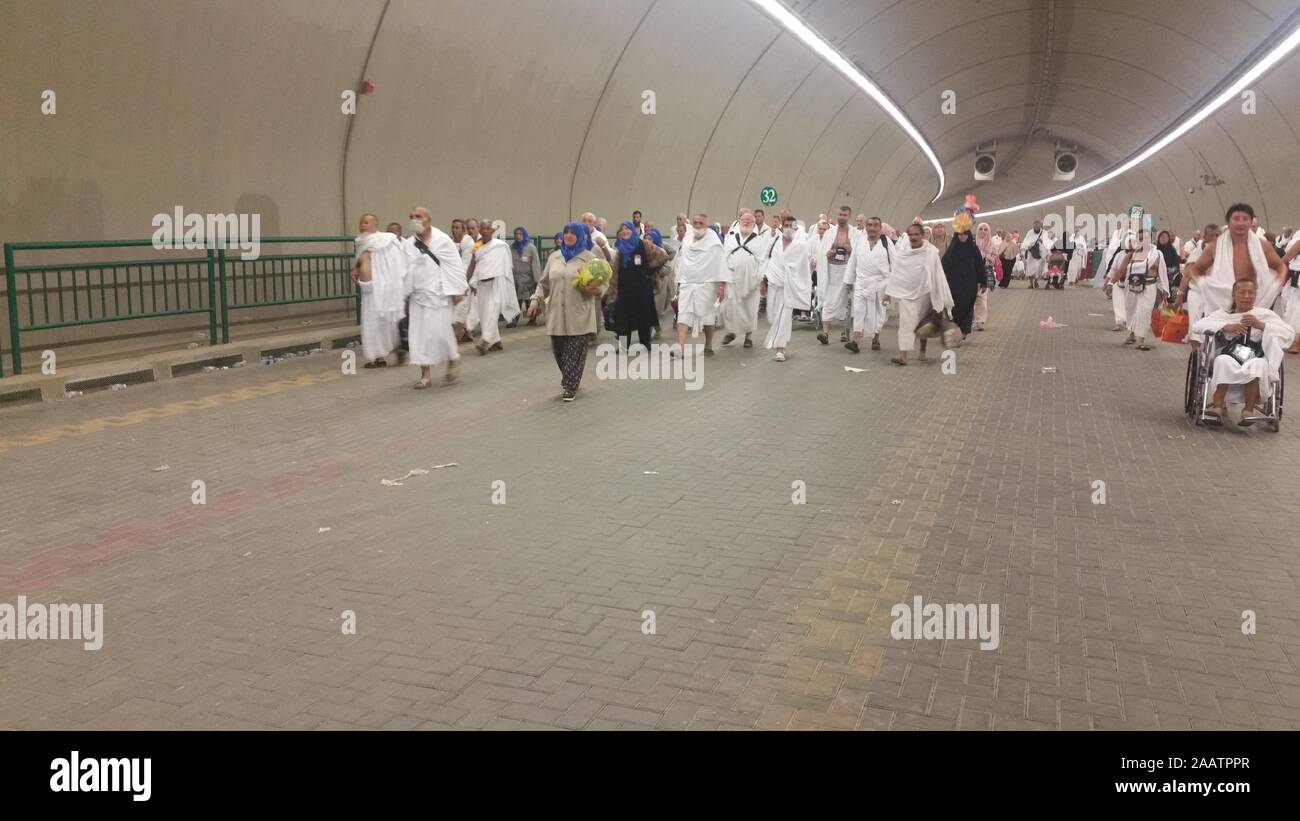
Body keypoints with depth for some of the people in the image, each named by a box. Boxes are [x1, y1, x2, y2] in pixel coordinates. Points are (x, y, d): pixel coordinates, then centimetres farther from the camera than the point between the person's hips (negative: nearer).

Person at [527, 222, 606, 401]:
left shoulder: (589, 258, 1)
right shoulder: (554, 258, 14)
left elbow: (604, 282, 2)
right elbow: (544, 283, 19)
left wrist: (596, 290, -19)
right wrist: (535, 300, 8)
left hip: (578, 315, -4)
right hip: (556, 314, 4)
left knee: (574, 353, -5)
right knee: (558, 351, 7)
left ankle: (570, 388, 4)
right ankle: (570, 381, 29)